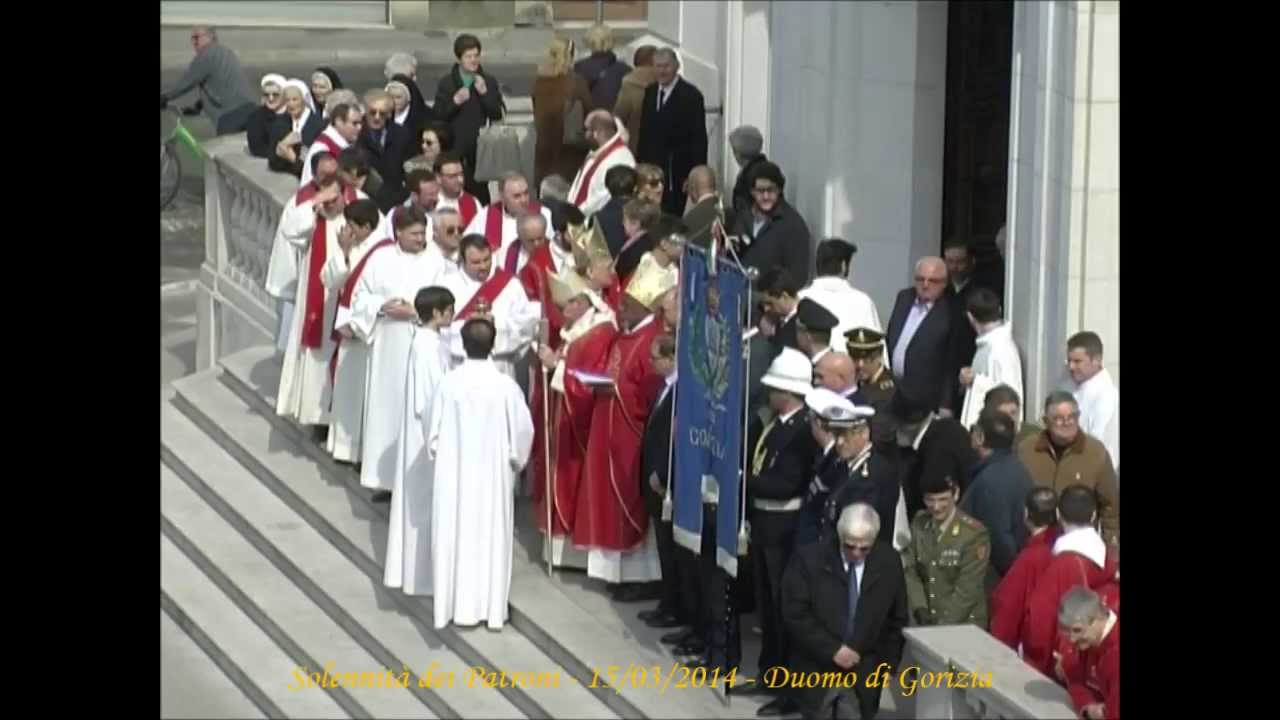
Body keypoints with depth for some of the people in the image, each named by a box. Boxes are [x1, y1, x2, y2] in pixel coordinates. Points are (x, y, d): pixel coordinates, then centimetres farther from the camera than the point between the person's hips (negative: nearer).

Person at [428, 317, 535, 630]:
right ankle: (491, 608, 12)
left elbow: (434, 431, -6)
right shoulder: (505, 385, -12)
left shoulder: (448, 383, -12)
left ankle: (456, 606, 12)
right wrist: (515, 462, 10)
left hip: (454, 475, 0)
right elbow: (523, 431, -7)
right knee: (492, 537, 9)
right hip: (494, 476, 0)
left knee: (455, 535, 9)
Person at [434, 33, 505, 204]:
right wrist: (455, 101, -15)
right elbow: (438, 115, 1)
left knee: (480, 192, -2)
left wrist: (484, 93, -11)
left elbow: (498, 114, 1)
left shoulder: (489, 82, 7)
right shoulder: (446, 83, 6)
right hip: (455, 146, 0)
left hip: (480, 147, 0)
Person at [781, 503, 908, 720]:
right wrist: (832, 649, -17)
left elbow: (897, 620, 8)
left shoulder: (888, 561, -3)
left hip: (865, 672, 1)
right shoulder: (809, 559, -10)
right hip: (817, 669, -1)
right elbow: (796, 615, -11)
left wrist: (888, 666, 4)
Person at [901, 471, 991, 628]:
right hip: (925, 622, 4)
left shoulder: (975, 534, -13)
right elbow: (910, 569, 5)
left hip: (963, 625, -4)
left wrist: (943, 625, -15)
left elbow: (967, 590, -13)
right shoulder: (919, 522, 3)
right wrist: (920, 608, -9)